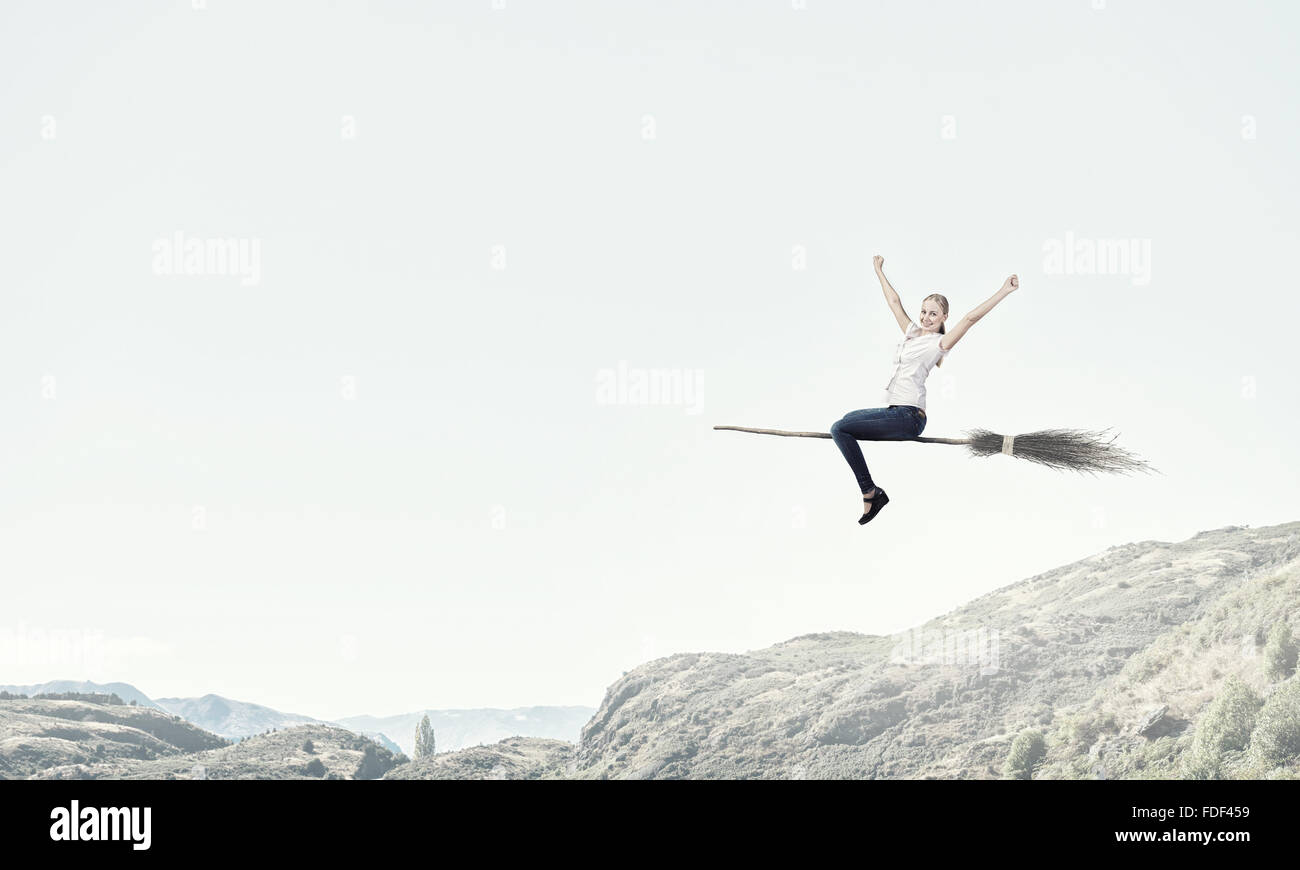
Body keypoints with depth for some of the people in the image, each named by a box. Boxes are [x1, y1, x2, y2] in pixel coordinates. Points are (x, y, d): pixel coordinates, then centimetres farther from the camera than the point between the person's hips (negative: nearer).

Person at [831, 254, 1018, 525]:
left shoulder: (940, 342, -4)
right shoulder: (912, 331, 17)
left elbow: (971, 317, -14)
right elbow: (895, 302, 27)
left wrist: (1004, 291, -19)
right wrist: (879, 271, 37)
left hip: (909, 417, -9)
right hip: (895, 411, 9)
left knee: (840, 428, -19)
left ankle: (870, 493, -15)